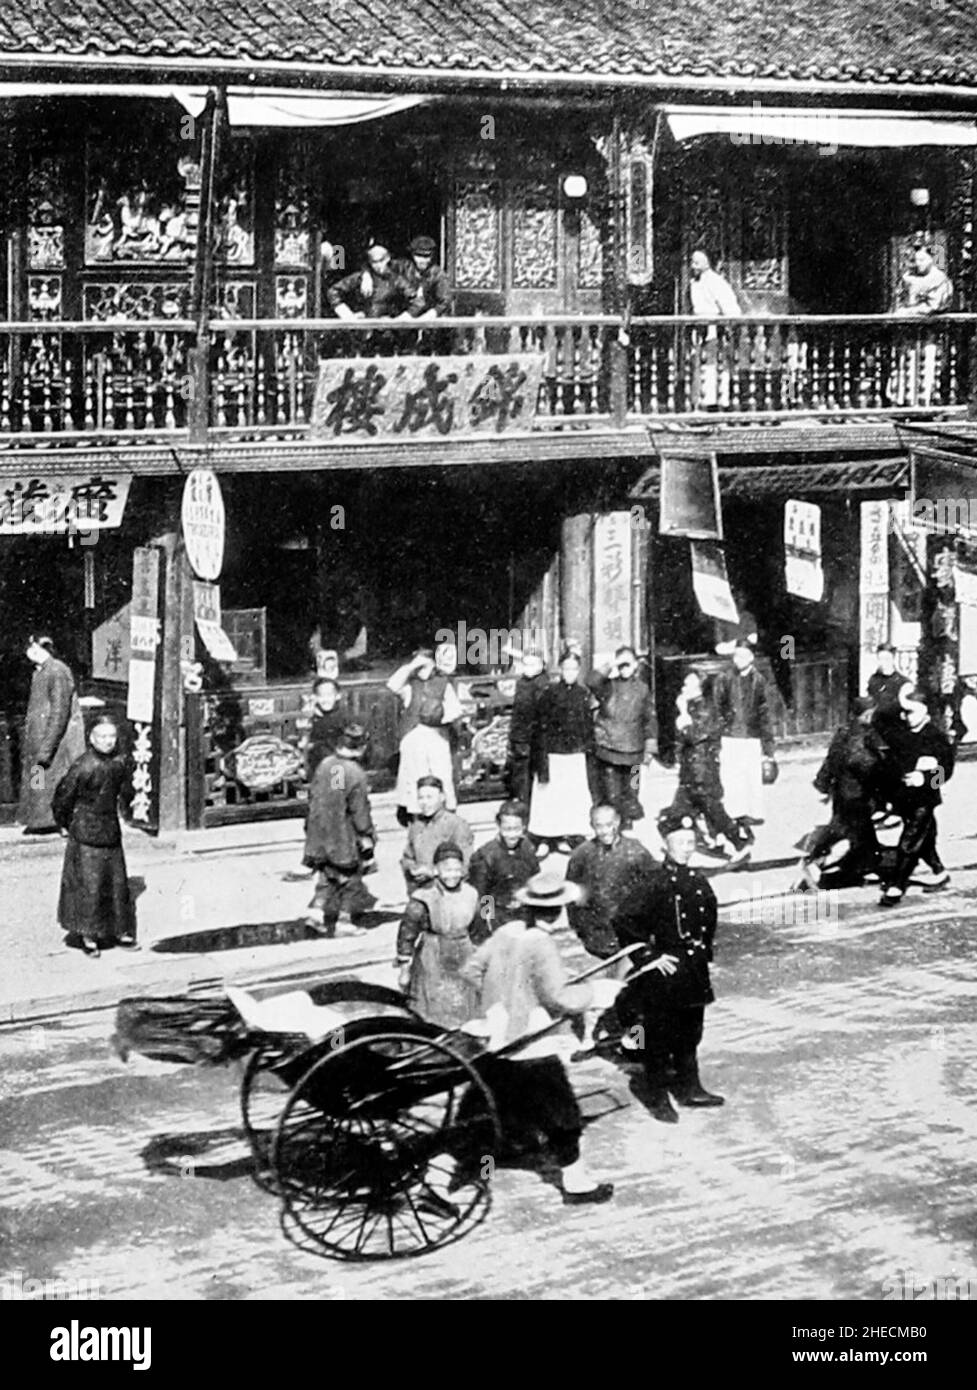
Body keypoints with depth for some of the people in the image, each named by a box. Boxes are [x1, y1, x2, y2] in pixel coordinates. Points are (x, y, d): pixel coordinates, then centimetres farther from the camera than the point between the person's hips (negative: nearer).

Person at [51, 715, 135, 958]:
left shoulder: (119, 763, 0)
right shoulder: (83, 767, -17)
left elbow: (126, 792, 19)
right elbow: (63, 797, -9)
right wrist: (65, 823, 1)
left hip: (111, 830, 6)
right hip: (85, 832, -6)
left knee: (117, 881, 10)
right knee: (88, 881, -3)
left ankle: (121, 931, 22)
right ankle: (88, 936, 7)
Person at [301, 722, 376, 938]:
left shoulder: (325, 765, -3)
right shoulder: (356, 774, -20)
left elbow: (313, 798, 7)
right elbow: (360, 813, -15)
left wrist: (312, 828, 19)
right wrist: (367, 840, -4)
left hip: (321, 834, 6)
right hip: (345, 837, -6)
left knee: (327, 876, 21)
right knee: (350, 879, 9)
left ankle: (316, 910, 11)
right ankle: (344, 922, 14)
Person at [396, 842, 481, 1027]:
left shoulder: (470, 894, 0)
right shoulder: (424, 899, -17)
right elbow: (407, 934, -11)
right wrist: (404, 969, -8)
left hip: (464, 963, 5)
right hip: (432, 963, -5)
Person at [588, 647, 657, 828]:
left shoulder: (642, 689, 9)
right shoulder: (608, 686, 1)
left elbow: (650, 721, 13)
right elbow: (592, 682, -22)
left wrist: (649, 749, 9)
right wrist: (611, 665, -26)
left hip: (632, 752, 2)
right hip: (607, 751, -2)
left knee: (630, 796, 6)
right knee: (611, 796, -4)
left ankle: (627, 826, 20)